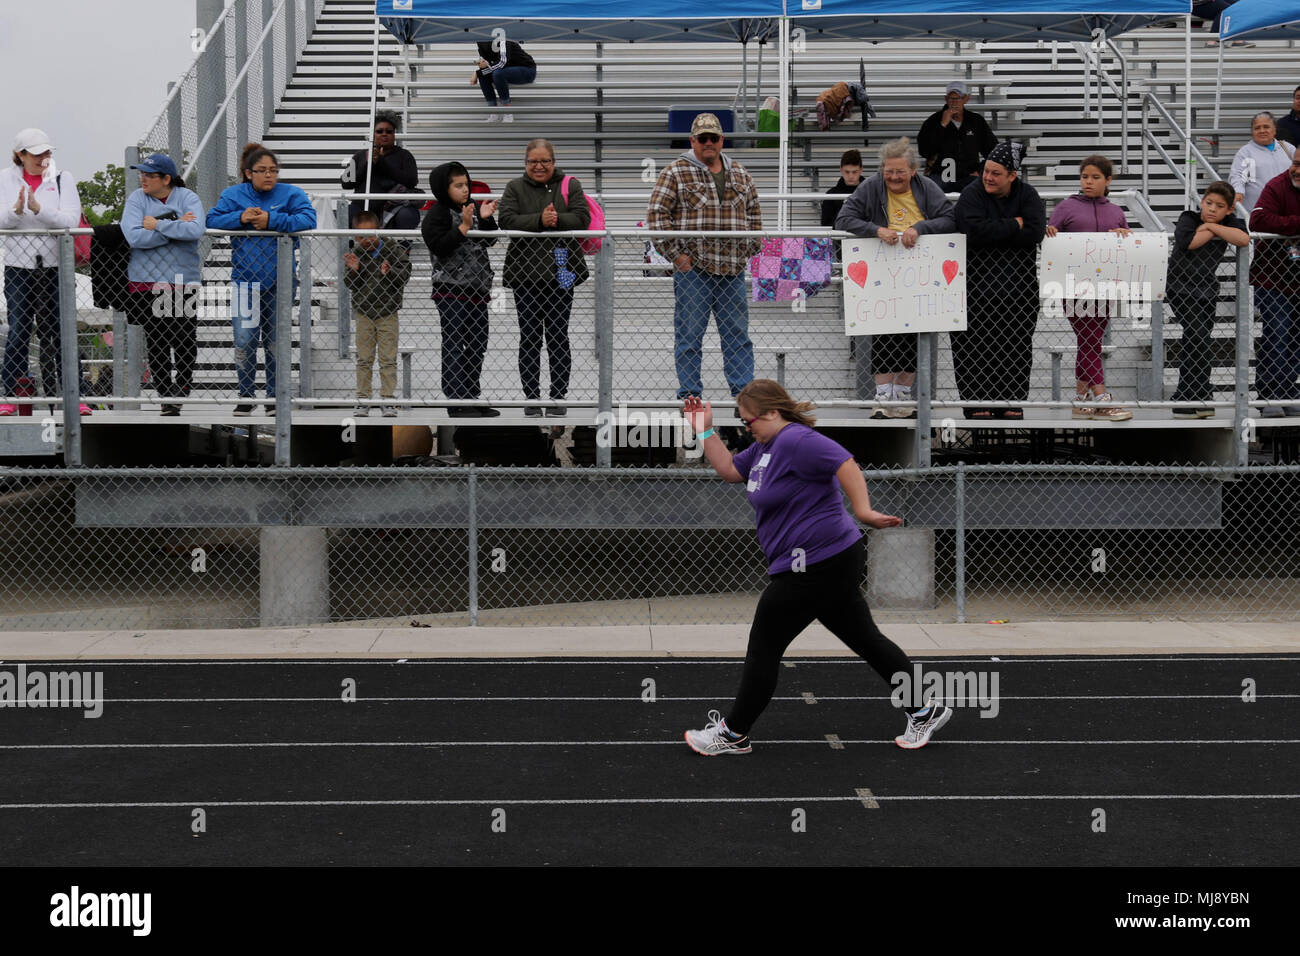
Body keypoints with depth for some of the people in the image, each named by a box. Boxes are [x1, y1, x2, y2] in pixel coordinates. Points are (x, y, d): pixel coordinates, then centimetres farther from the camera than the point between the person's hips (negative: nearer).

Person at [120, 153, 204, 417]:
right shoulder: (136, 199, 1)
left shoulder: (188, 197, 0)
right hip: (147, 281, 1)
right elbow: (134, 237, -14)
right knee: (156, 343, 2)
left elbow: (196, 230, -19)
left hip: (184, 280, -1)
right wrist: (176, 227, -12)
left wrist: (158, 225, -15)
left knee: (186, 342, 2)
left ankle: (182, 392, 20)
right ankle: (166, 397, 12)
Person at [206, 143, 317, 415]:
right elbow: (212, 220, 0)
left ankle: (275, 396, 19)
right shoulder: (233, 195, 6)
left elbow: (308, 220, -14)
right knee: (244, 340, -4)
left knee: (275, 341, 8)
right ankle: (246, 396, 9)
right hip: (245, 279, 1)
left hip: (279, 281, 0)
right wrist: (240, 218, -17)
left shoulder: (291, 194, 0)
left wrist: (271, 220, -21)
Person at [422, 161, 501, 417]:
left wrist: (486, 218, -4)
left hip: (477, 288, 7)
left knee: (478, 345, 11)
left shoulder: (474, 207, 12)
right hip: (451, 290, -7)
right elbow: (439, 246, -19)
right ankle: (457, 401, -4)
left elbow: (490, 241, 12)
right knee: (454, 346, -6)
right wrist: (464, 226, -22)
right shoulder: (437, 214, -7)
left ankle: (471, 397, 19)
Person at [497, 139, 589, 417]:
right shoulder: (515, 188, 7)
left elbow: (583, 218, -3)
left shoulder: (570, 185, 7)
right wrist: (539, 220, -19)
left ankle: (558, 397, 13)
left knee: (558, 338, 4)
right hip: (525, 272, 0)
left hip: (560, 273, 0)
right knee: (529, 338, 3)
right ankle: (531, 398, 11)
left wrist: (557, 219, -20)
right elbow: (506, 220, -7)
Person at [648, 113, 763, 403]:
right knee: (689, 334, -1)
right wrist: (675, 254, -11)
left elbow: (754, 213, 24)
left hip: (733, 269, 4)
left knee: (738, 333, 6)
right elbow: (658, 213, -5)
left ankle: (743, 390, 12)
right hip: (692, 268, -4)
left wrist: (750, 249, 13)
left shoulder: (739, 174, 15)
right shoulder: (675, 172, 0)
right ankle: (690, 394, 7)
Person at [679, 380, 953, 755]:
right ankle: (926, 708, 21)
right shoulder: (767, 446, 15)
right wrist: (705, 431, 18)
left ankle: (733, 734, 11)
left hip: (816, 565, -11)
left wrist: (863, 511, -35)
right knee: (864, 638, 15)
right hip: (831, 562, 11)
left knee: (763, 647, -1)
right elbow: (729, 470, 25)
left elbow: (847, 465, -26)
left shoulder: (796, 440, -18)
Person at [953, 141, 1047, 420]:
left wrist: (992, 234, -14)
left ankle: (1010, 403, 13)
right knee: (977, 345, -3)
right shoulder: (972, 194, -3)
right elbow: (974, 231, -22)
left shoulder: (1027, 196, 4)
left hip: (1018, 285, 3)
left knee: (1015, 344, 5)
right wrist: (1013, 226, -13)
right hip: (977, 284, -2)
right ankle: (978, 404, 4)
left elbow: (1035, 232, -13)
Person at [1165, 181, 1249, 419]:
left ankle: (1185, 399, 18)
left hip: (1207, 289, 5)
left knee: (1194, 341, 10)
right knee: (1197, 335, -16)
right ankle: (1201, 396, -11)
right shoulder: (1189, 218, -8)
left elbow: (1243, 239, -20)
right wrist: (1211, 231, -16)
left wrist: (1211, 226, -18)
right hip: (1181, 287, -5)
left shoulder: (1228, 222, 1)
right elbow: (1186, 241, -29)